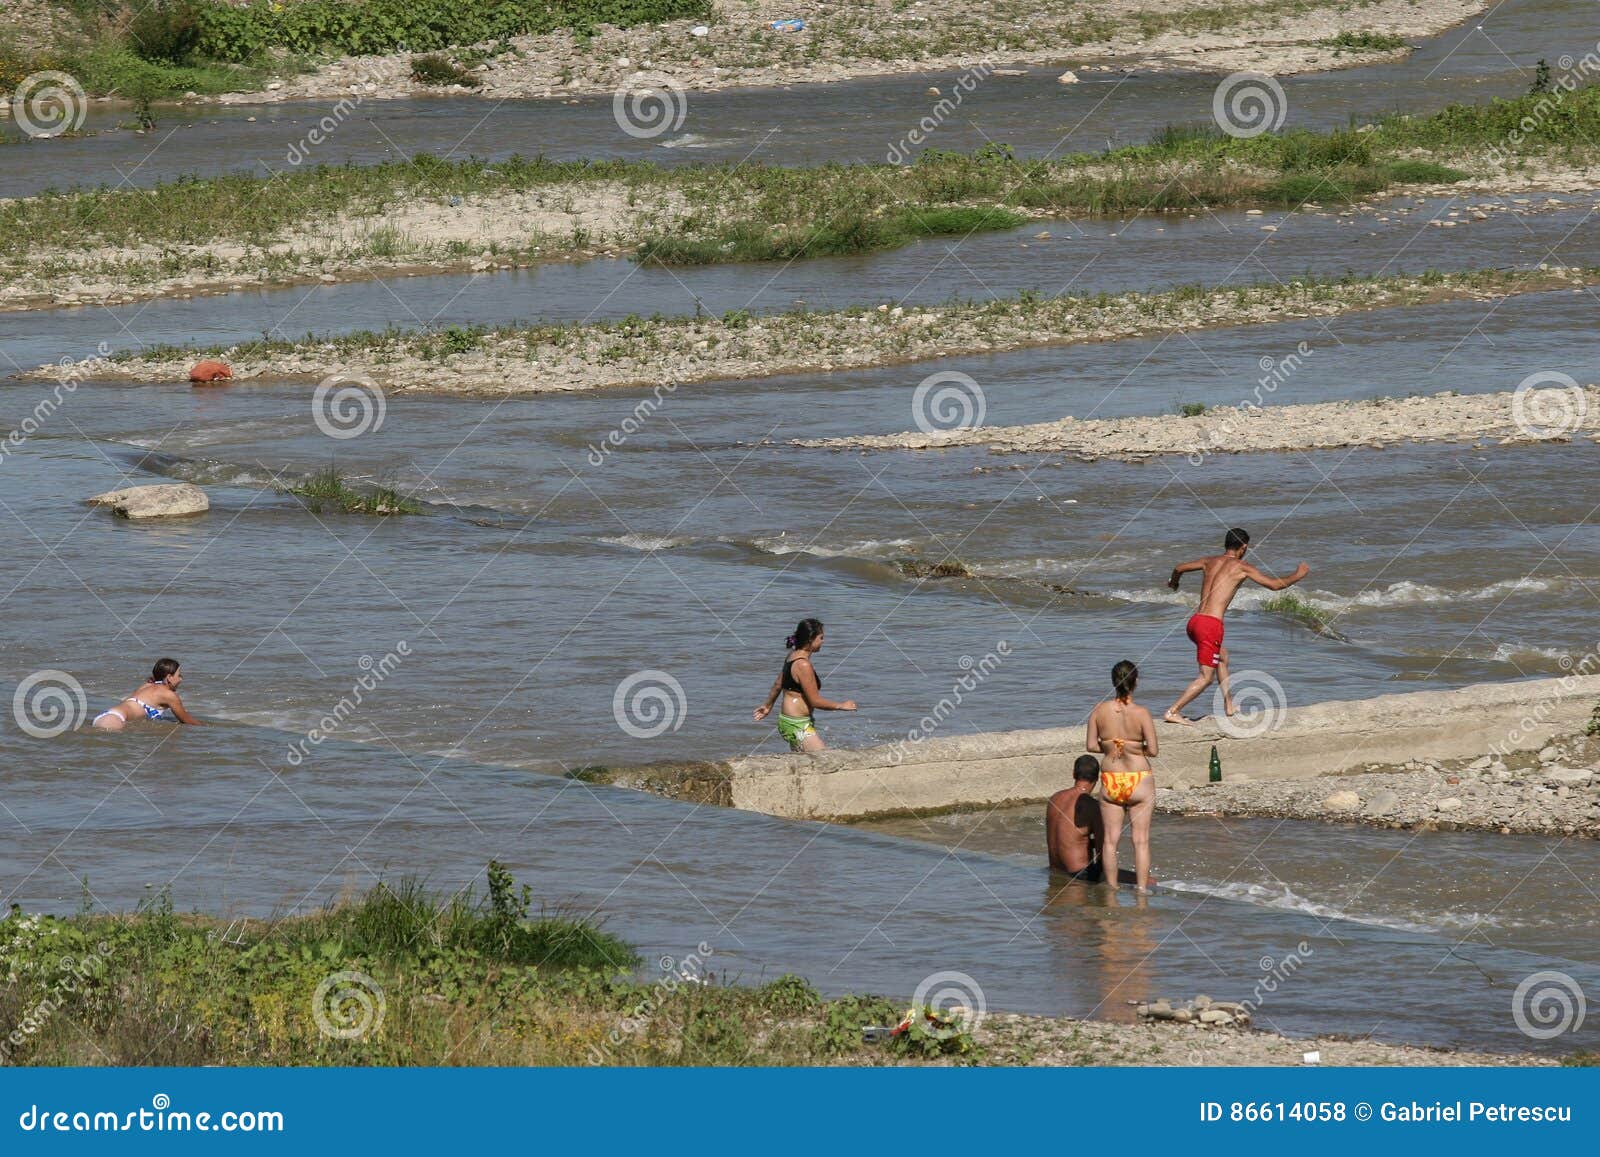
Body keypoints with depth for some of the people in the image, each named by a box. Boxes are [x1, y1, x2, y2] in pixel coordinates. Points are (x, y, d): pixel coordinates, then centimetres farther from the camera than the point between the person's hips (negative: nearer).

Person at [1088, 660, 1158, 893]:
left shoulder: (1100, 710, -5)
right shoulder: (1141, 714, -14)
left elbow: (1091, 745, -3)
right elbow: (1153, 750, -13)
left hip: (1110, 780, 2)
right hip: (1139, 780, -2)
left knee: (1110, 839, 11)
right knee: (1141, 840, 5)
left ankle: (1112, 886, 15)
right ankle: (1142, 887, 4)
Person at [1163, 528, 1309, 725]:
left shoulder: (1210, 561, 16)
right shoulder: (1241, 567, -1)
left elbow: (1179, 568, 30)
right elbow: (1275, 585, 2)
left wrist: (1174, 582, 53)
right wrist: (1298, 575, 19)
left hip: (1195, 621, 8)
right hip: (1211, 624, -8)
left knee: (1222, 655, 32)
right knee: (1206, 677, -2)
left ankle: (1229, 704, 37)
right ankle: (1172, 712, -10)